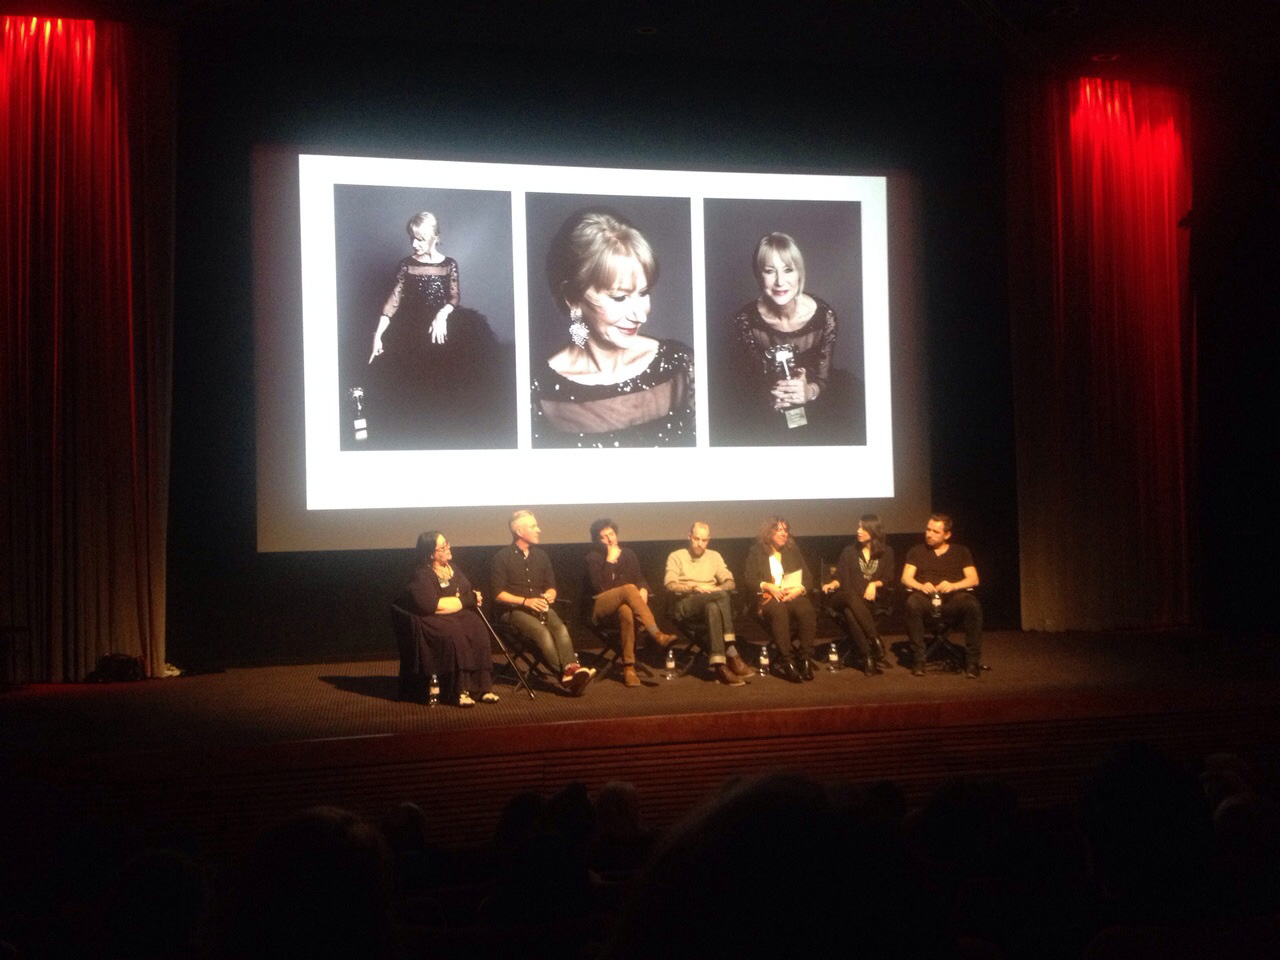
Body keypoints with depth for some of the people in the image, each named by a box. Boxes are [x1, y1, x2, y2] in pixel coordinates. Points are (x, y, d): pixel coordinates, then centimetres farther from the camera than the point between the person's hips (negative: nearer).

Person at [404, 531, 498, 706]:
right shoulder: (421, 576, -7)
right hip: (432, 620, -6)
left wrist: (473, 597, 6)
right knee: (456, 635, -36)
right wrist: (462, 601, -7)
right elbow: (432, 606, -19)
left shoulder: (451, 569, 17)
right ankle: (462, 691, -34)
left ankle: (485, 687, -28)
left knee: (479, 631, -25)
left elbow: (468, 591, 31)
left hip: (459, 614, 6)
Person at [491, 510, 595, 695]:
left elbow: (552, 587, 24)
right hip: (514, 610, -4)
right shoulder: (502, 557, 3)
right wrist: (526, 601, -14)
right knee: (542, 632, -33)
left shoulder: (540, 556, 20)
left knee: (561, 629, -29)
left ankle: (571, 668, -47)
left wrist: (548, 595, -1)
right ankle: (566, 674, -39)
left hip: (541, 607, 4)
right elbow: (498, 594, -4)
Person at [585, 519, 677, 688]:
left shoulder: (628, 554, 17)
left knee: (626, 611, -39)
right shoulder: (593, 557, 3)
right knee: (629, 588, -35)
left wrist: (643, 589, -10)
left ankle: (629, 667, -42)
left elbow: (640, 579, 13)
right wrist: (610, 561, -12)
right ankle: (657, 635, -48)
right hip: (600, 607, -3)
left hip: (624, 603, 3)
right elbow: (600, 587, -12)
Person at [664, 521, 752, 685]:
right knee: (723, 596, -34)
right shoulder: (676, 557, 11)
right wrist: (694, 587, -18)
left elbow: (730, 582, 12)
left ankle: (719, 665, -46)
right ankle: (732, 654, -39)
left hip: (712, 601, 3)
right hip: (685, 604, -3)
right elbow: (670, 585, -4)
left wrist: (718, 589, -11)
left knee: (713, 608, -38)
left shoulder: (714, 556, 22)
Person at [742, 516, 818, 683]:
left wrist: (799, 589, -9)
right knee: (778, 610, -39)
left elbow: (808, 579, 14)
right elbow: (748, 580, 3)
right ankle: (786, 661, -39)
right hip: (768, 598, -2)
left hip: (794, 596, 3)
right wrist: (767, 586, -15)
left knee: (807, 610, -33)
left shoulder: (793, 550, 21)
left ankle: (805, 658, -29)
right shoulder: (756, 552, 13)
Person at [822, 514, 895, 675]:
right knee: (852, 597, -39)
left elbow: (889, 580, 10)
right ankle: (876, 644, -43)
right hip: (847, 599, 1)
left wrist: (874, 584, -10)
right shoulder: (849, 551, 17)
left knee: (850, 612, -37)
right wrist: (833, 584, -12)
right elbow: (840, 577, 10)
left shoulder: (886, 552, 16)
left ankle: (866, 657, -42)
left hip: (872, 601, -1)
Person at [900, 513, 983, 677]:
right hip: (926, 598, 0)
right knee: (913, 603, -37)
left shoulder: (961, 552, 19)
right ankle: (918, 660, -29)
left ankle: (972, 661, -26)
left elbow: (973, 579, 8)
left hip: (953, 599, 0)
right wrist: (920, 586, -15)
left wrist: (953, 586, -13)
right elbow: (906, 578, 9)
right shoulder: (917, 551, 20)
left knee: (972, 605, -35)